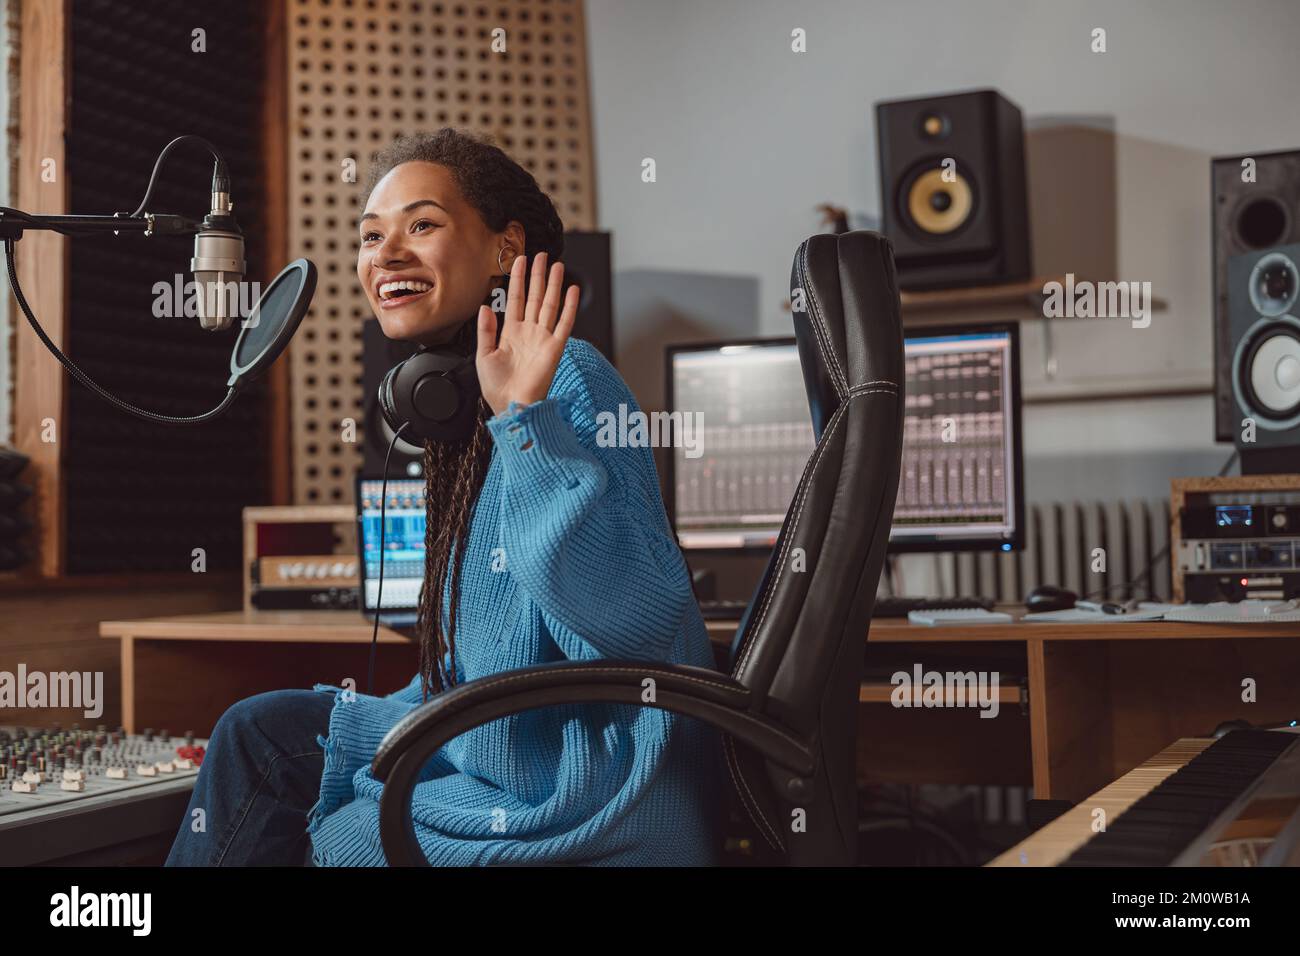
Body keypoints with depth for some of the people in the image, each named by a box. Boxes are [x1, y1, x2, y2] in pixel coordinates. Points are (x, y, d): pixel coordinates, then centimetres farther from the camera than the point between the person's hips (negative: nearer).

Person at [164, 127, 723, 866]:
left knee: (332, 840, 1)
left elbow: (634, 618, -31)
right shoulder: (464, 400, 10)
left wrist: (526, 419, -34)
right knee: (261, 730, 11)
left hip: (593, 807, -9)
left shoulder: (567, 380, -18)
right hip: (512, 746, 9)